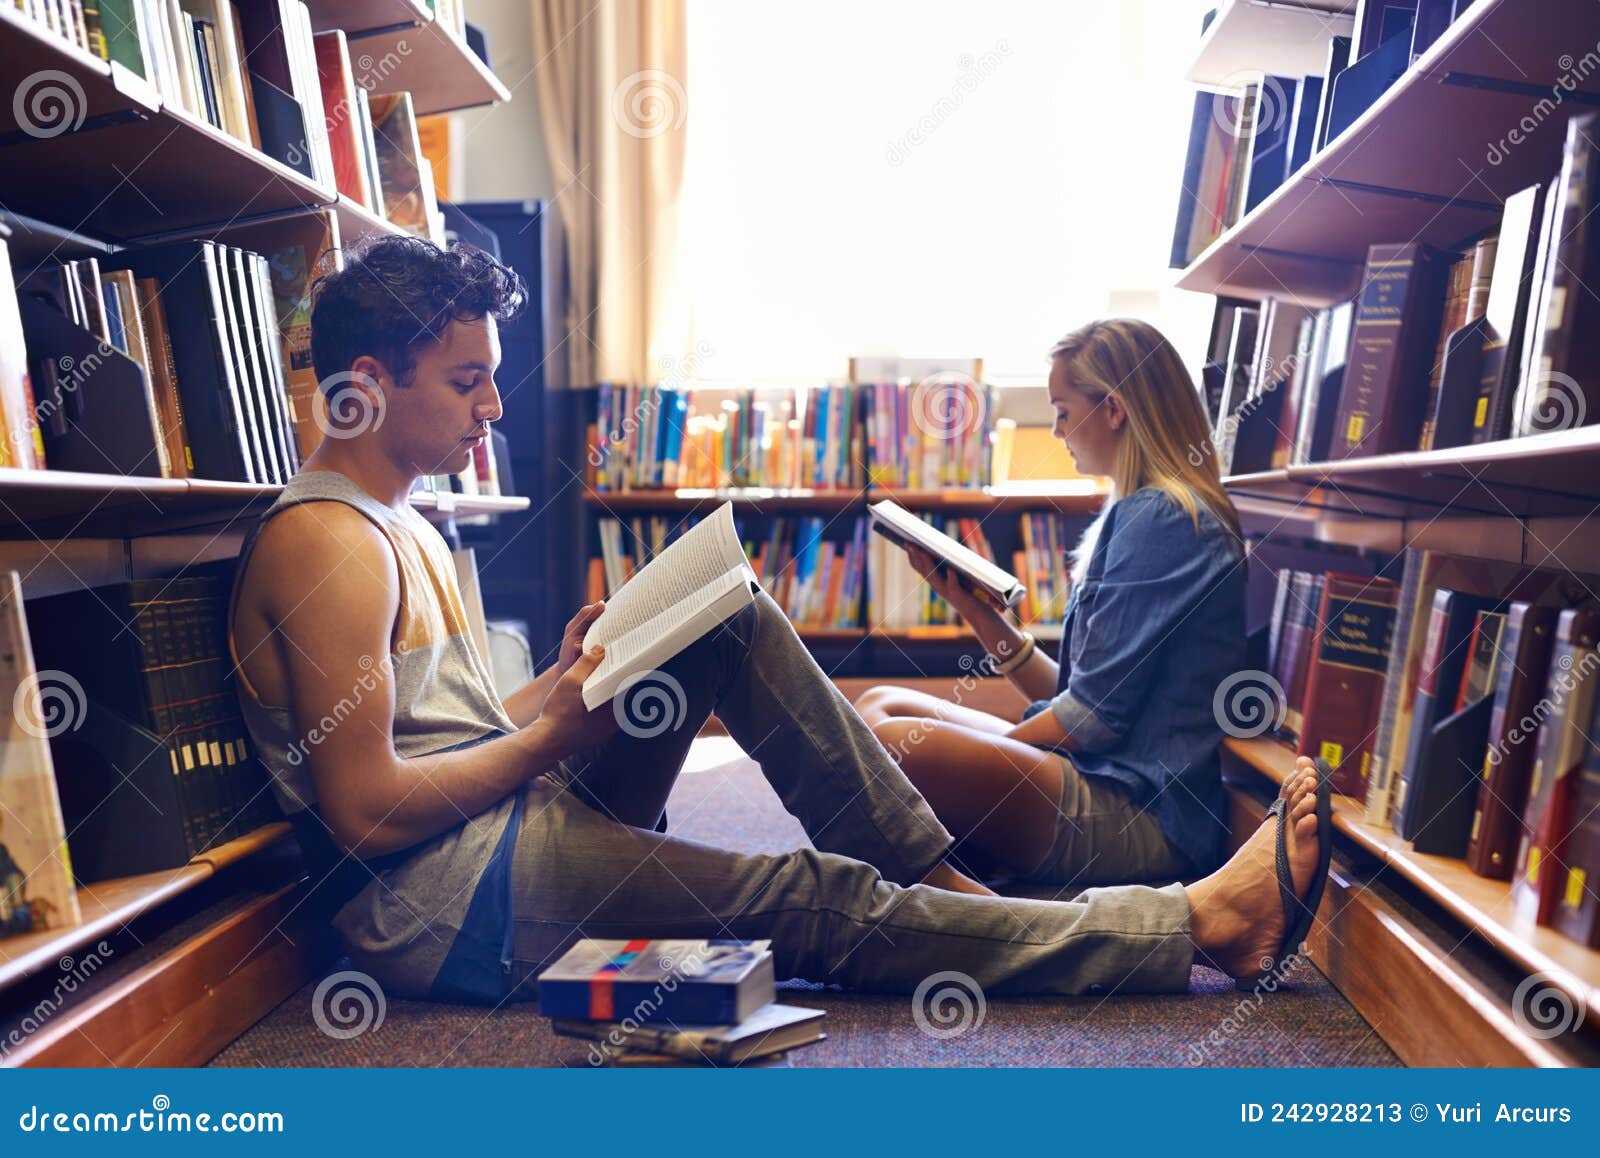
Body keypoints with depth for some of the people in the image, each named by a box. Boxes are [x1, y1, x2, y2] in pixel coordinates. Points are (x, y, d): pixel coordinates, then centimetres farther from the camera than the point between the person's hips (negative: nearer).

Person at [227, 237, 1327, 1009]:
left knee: (732, 619, -6)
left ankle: (939, 874, -5)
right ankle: (1196, 925, -7)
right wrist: (553, 732, -12)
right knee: (808, 898, -19)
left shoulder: (406, 530, 15)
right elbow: (365, 811, -19)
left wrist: (561, 682, -2)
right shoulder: (325, 541, -14)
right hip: (432, 896, -8)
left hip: (509, 821, 8)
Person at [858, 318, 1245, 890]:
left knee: (892, 746, -28)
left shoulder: (1158, 519, -13)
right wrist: (973, 604, 5)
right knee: (879, 703, 7)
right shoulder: (1136, 515, 17)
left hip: (1142, 817, -10)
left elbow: (1097, 714, -17)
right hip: (1094, 778, 10)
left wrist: (977, 756, -6)